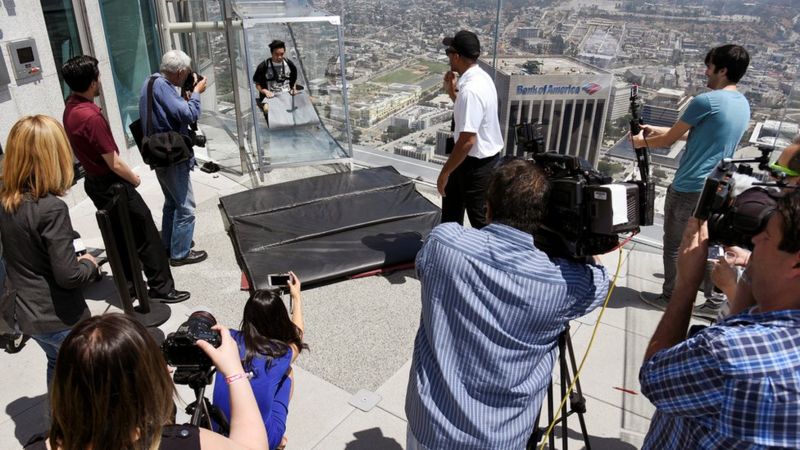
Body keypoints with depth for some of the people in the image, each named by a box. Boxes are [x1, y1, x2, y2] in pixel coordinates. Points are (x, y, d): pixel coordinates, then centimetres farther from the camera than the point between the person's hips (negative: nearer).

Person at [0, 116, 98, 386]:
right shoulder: (52, 208, -26)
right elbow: (68, 275, -25)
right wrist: (89, 264, -6)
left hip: (27, 313, 7)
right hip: (60, 318, -7)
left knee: (57, 366, 29)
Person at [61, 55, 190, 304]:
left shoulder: (70, 108, 1)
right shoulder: (91, 116, -28)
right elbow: (114, 163, -22)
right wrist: (134, 179, -5)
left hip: (94, 181, 9)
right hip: (112, 185, -9)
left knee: (119, 234, 20)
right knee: (146, 235, 0)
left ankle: (129, 282, 33)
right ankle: (162, 287, 7)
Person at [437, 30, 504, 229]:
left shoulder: (471, 90, -30)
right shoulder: (480, 77, 1)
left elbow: (467, 141, -30)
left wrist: (445, 172, -21)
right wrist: (452, 91, 7)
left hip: (476, 161, -11)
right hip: (482, 155, 11)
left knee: (481, 219, 8)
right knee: (451, 200, 28)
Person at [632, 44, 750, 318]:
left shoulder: (707, 101, -18)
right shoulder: (743, 105, 10)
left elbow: (670, 140, -8)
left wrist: (643, 142, 11)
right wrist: (654, 130, 22)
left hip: (688, 189, -8)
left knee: (674, 245, 8)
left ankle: (669, 298, 21)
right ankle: (714, 303, 22)